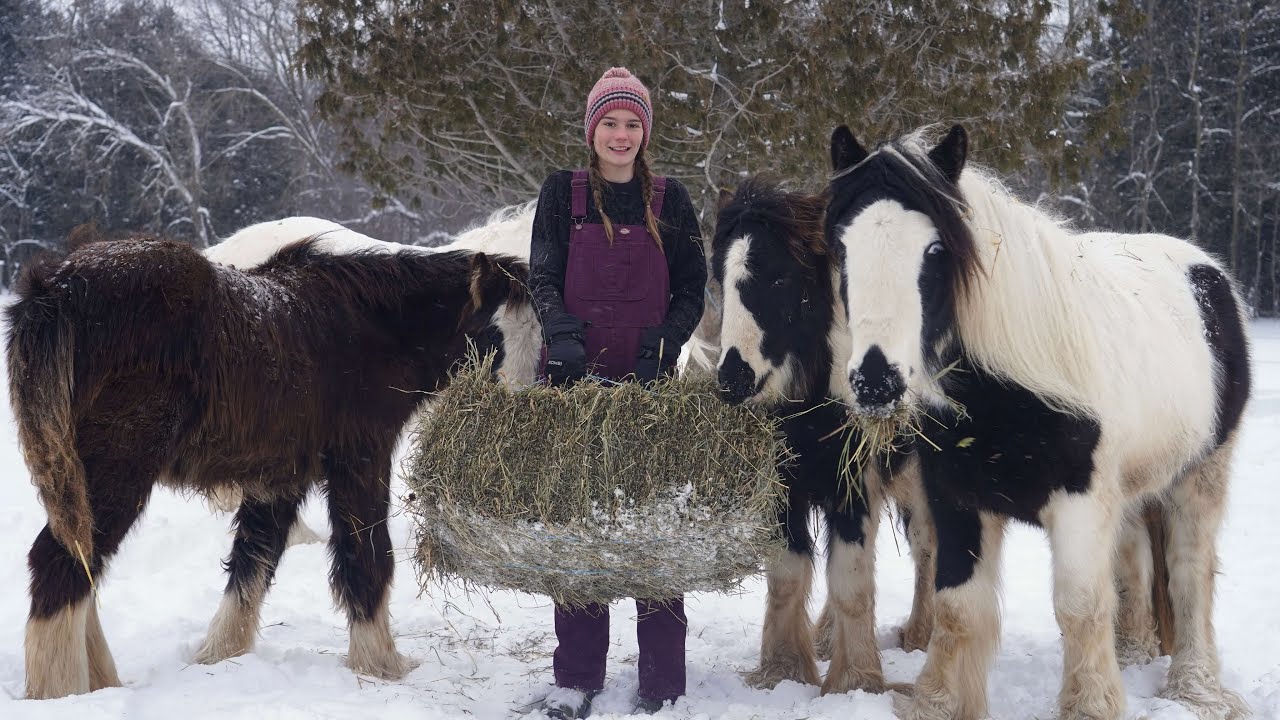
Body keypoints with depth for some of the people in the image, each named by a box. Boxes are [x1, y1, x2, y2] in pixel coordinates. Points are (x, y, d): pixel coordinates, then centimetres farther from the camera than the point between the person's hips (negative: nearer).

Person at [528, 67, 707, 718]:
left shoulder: (670, 201, 9)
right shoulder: (563, 194, 7)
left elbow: (692, 291, 7)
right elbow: (542, 278, -1)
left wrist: (662, 345, -10)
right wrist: (562, 334, -20)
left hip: (649, 380, 0)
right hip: (574, 374, 0)